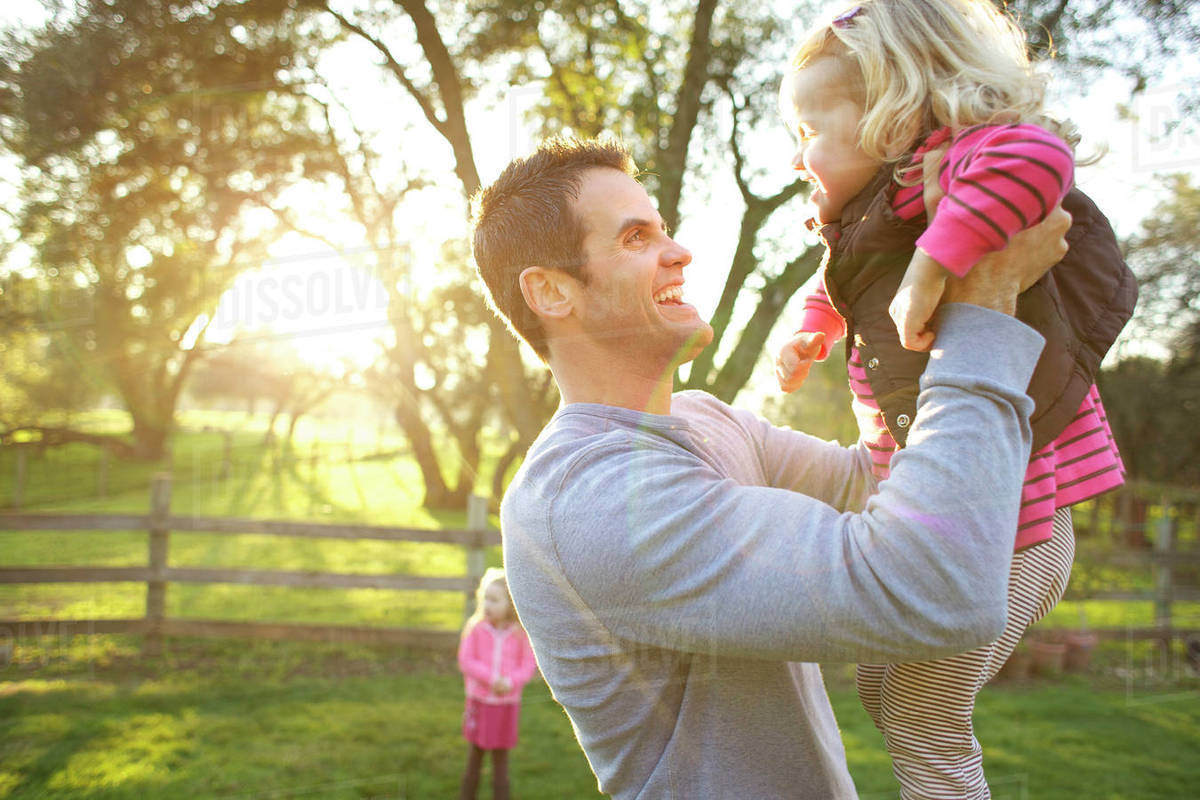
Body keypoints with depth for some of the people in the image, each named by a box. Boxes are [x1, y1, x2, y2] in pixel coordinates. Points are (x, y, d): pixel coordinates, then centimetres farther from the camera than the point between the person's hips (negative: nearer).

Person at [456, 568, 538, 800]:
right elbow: (465, 660, -8)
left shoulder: (520, 633, -6)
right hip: (479, 700, 0)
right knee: (476, 752, 11)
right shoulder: (476, 627, -7)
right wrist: (491, 678, -20)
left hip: (507, 703, 0)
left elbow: (528, 665, -5)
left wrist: (510, 682, -22)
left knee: (500, 755, 8)